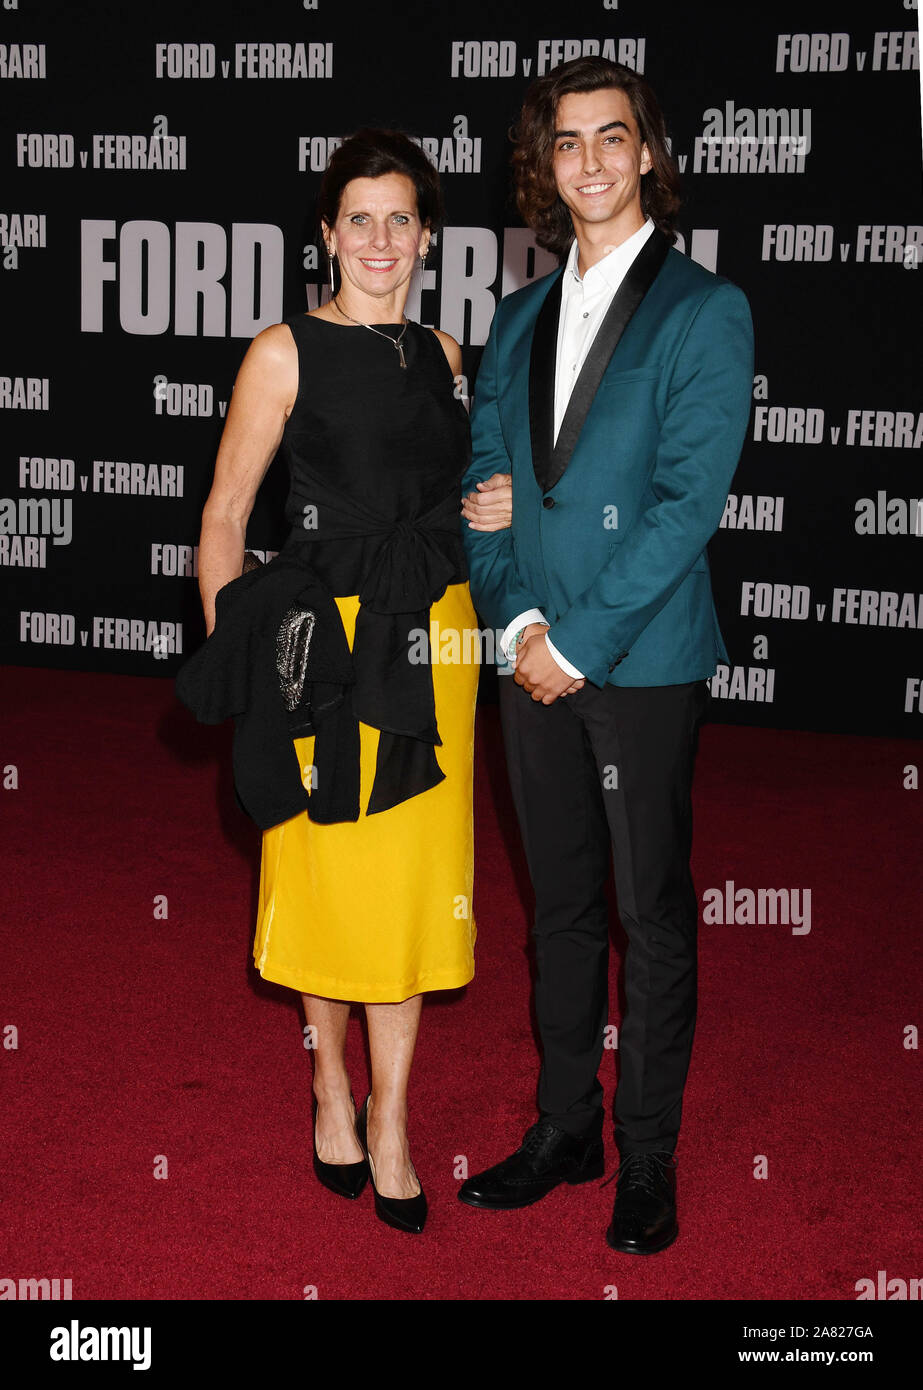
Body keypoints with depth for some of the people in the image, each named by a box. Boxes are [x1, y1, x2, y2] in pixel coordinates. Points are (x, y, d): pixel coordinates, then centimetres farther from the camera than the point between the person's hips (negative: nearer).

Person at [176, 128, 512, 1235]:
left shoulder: (442, 352, 11)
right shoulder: (285, 352, -4)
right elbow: (224, 518, -4)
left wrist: (496, 511, 3)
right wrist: (230, 657, -8)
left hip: (431, 643, 4)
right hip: (325, 640, -4)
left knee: (412, 882, 7)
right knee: (326, 873, 6)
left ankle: (389, 1121, 18)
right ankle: (329, 1083, 29)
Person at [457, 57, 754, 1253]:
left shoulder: (704, 310, -5)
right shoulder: (517, 321, 13)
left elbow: (690, 498, -13)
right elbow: (484, 483, 9)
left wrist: (579, 640, -15)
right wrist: (517, 621, -6)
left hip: (642, 662, -5)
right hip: (533, 660, 5)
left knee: (653, 910, 5)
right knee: (561, 905, 14)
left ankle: (648, 1158, 18)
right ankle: (564, 1129, 27)